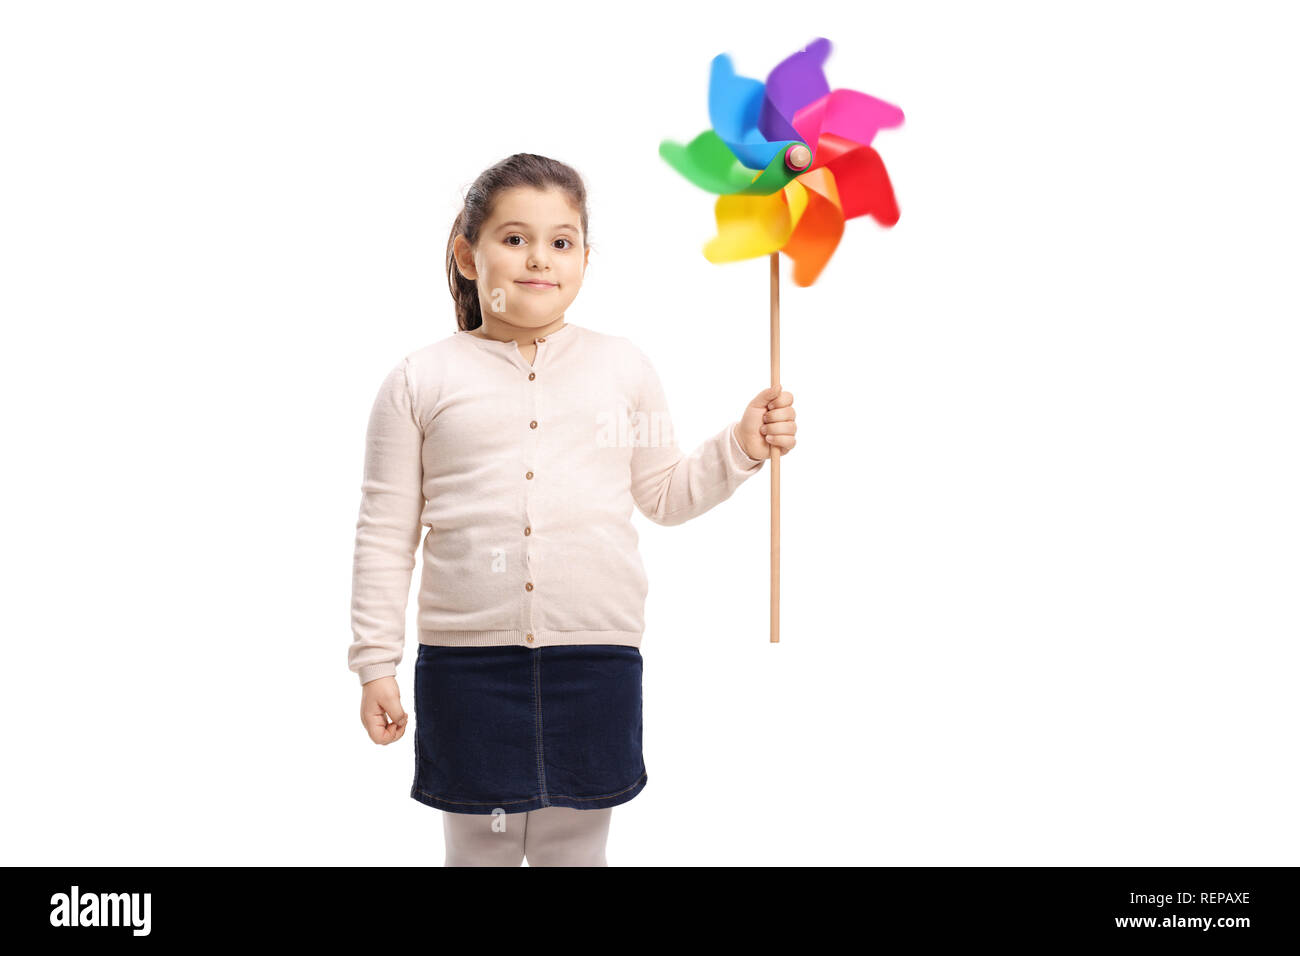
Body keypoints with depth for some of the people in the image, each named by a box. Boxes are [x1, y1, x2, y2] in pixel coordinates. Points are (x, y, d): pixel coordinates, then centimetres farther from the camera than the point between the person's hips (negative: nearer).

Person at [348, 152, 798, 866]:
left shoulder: (623, 366, 6)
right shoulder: (422, 380, 1)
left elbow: (663, 493, 14)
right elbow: (386, 532, 3)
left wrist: (742, 446, -1)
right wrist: (375, 663, 1)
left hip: (596, 655, 1)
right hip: (466, 660, -1)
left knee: (576, 852, 14)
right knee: (477, 853, 12)